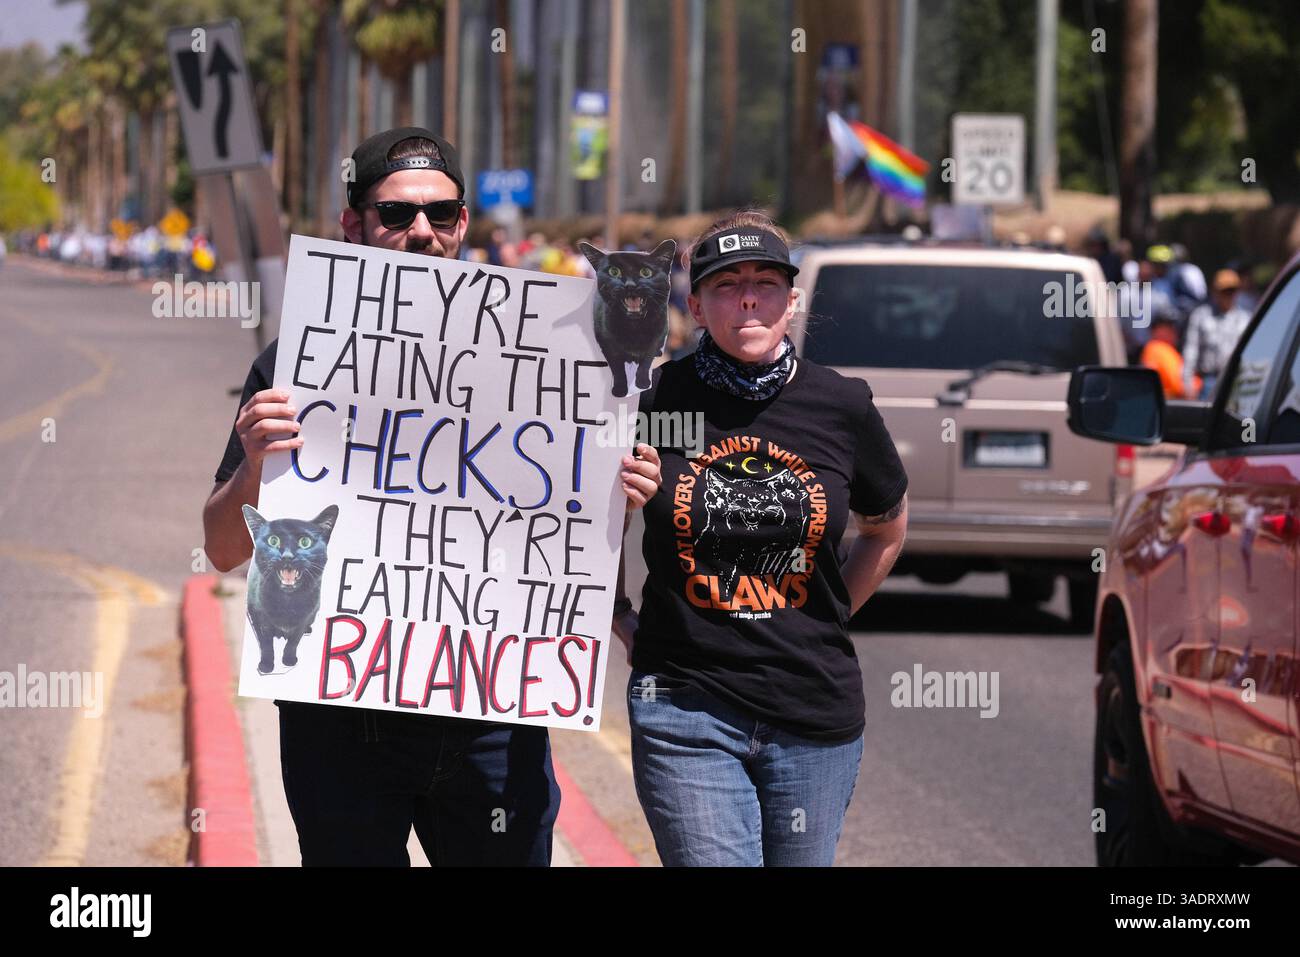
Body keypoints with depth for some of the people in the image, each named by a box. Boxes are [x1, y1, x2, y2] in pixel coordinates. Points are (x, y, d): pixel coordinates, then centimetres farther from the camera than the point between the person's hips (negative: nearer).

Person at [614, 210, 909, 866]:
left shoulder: (841, 407, 2)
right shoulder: (654, 401, -3)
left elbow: (887, 528, 20)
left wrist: (822, 625, 12)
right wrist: (625, 627, 3)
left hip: (815, 712, 2)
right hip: (686, 708, -2)